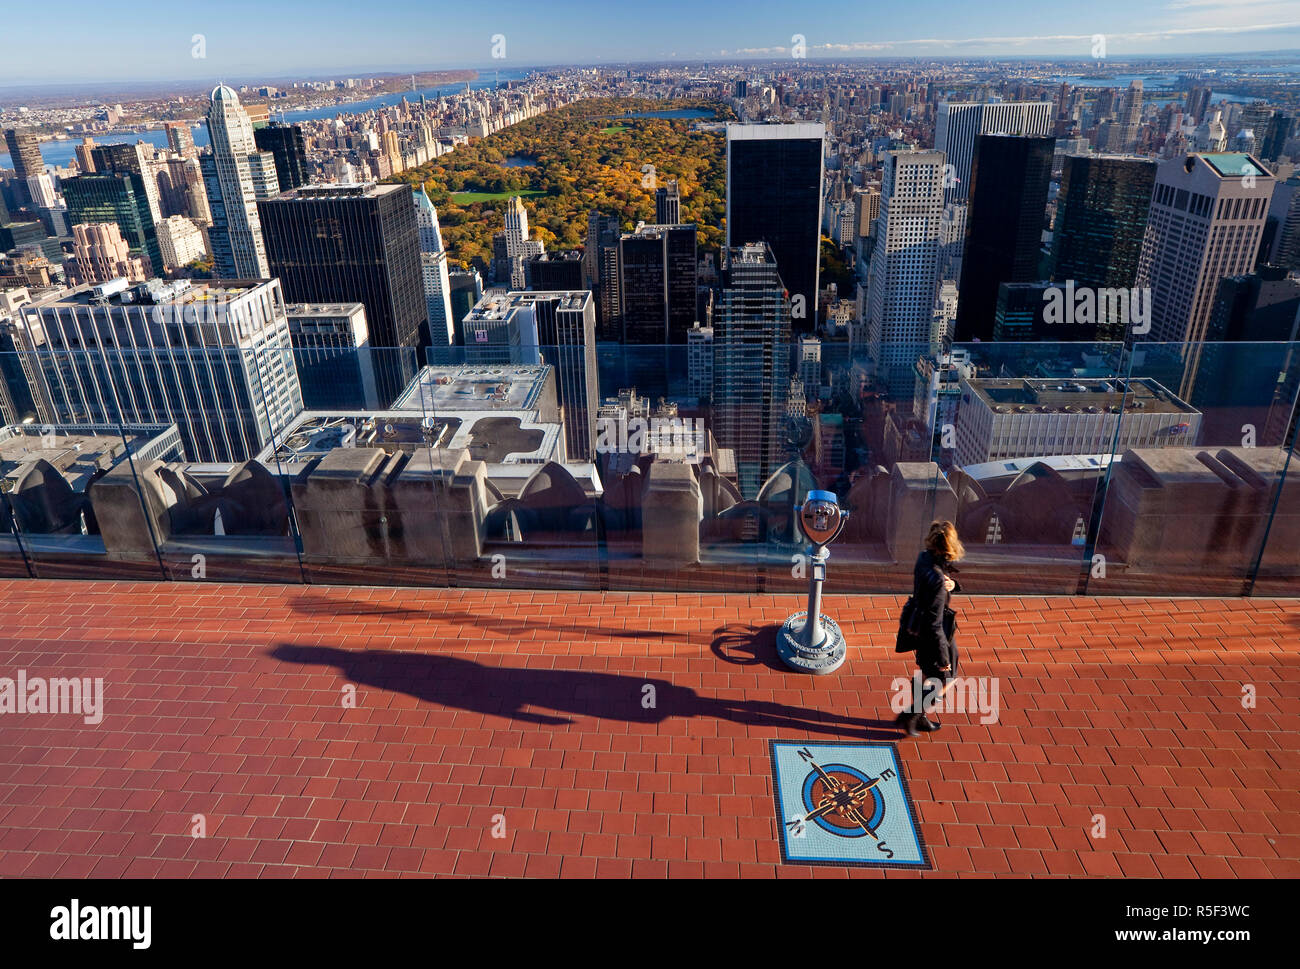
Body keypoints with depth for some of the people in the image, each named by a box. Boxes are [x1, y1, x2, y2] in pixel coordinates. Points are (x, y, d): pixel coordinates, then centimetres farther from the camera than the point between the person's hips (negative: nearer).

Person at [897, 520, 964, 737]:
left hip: (920, 627, 8)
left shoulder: (924, 557, -10)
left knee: (929, 674, 27)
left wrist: (950, 584, -12)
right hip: (933, 635, -8)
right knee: (944, 679, 14)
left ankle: (919, 716, 45)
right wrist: (943, 656, -21)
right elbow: (934, 623, -29)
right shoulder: (937, 580, -34)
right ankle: (909, 716, 22)